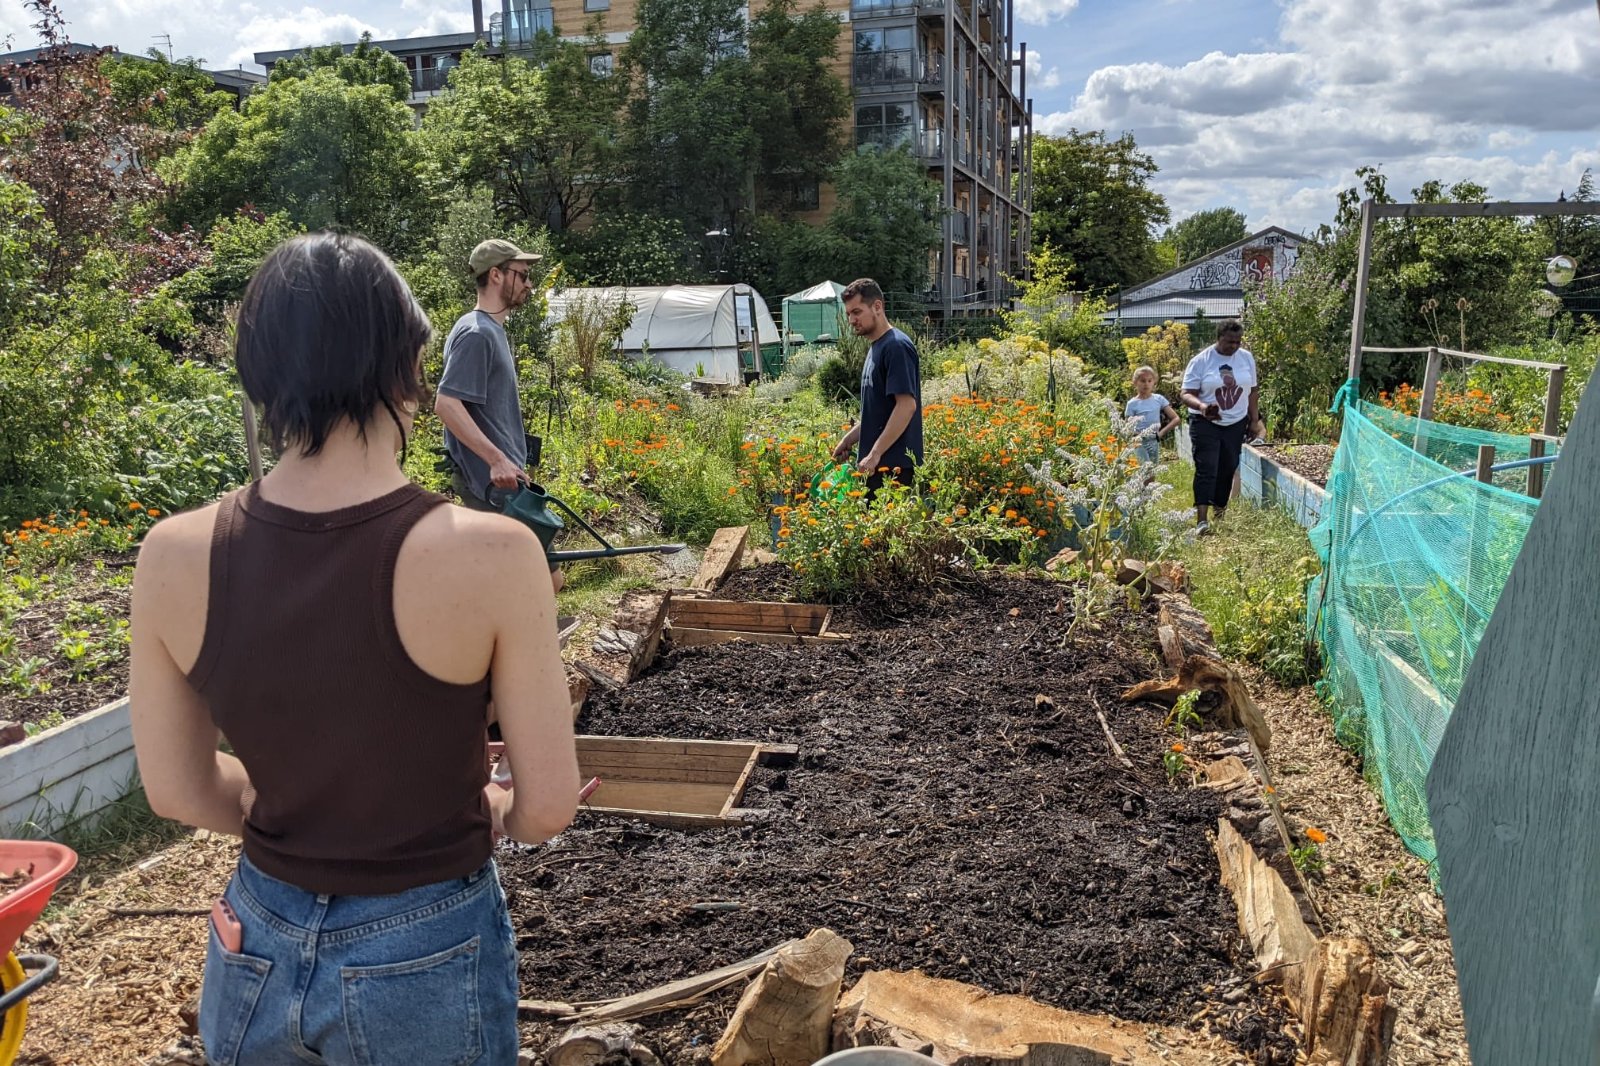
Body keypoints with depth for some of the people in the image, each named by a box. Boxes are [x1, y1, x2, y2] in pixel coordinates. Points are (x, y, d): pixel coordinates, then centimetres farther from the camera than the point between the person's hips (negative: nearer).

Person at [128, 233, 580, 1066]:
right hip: (425, 960, -2)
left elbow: (177, 792, -1)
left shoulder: (174, 557, -13)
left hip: (258, 948, 3)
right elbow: (548, 806, -16)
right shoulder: (490, 553, -25)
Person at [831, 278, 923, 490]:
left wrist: (875, 454, -22)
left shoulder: (896, 346, -13)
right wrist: (850, 439, 19)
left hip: (892, 464, -9)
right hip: (875, 463, 9)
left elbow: (907, 406, -21)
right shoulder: (876, 347, 17)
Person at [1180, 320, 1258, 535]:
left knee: (1228, 468, 8)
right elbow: (1187, 394, -11)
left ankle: (1220, 512, 21)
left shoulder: (1247, 358, 6)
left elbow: (1252, 390, 14)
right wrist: (1202, 406, -31)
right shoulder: (1200, 361, -7)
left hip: (1236, 424, 4)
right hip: (1206, 423, -4)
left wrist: (1254, 417, 11)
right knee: (1206, 468, -14)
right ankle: (1202, 518, -20)